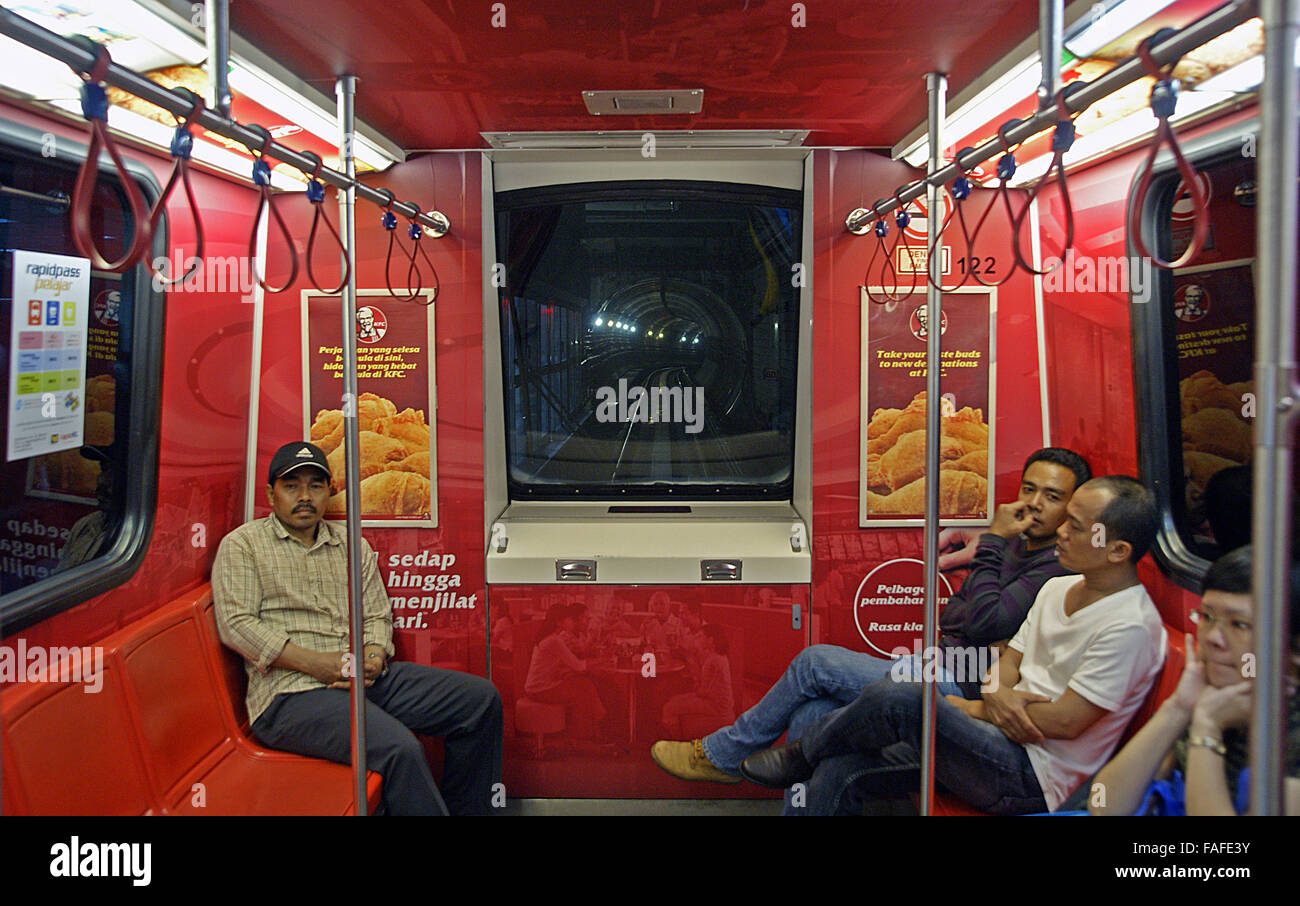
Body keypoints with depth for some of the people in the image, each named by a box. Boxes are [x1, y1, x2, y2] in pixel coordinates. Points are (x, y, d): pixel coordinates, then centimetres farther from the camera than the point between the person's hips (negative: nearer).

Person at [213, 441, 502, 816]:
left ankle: (463, 809, 5)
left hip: (365, 679, 6)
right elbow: (236, 624, -6)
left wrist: (374, 656, -7)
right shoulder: (242, 545, 6)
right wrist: (315, 663, -15)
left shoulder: (353, 545, 20)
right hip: (291, 692, -6)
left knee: (480, 699, -6)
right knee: (400, 749, -32)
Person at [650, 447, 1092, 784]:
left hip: (962, 687, -9)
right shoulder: (1013, 547, 19)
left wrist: (991, 542, -11)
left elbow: (985, 623, -21)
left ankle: (722, 754, 9)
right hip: (935, 669, 9)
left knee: (815, 663, -10)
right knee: (810, 714, -9)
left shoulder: (1057, 567, -10)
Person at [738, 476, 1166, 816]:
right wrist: (997, 695, -10)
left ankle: (804, 752, 1)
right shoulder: (1058, 588, 12)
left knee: (894, 697, -28)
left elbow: (1064, 721, -18)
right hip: (1002, 745, 9)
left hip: (1032, 779, -8)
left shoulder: (1130, 627, -16)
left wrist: (974, 708, -7)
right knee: (837, 773, -8)